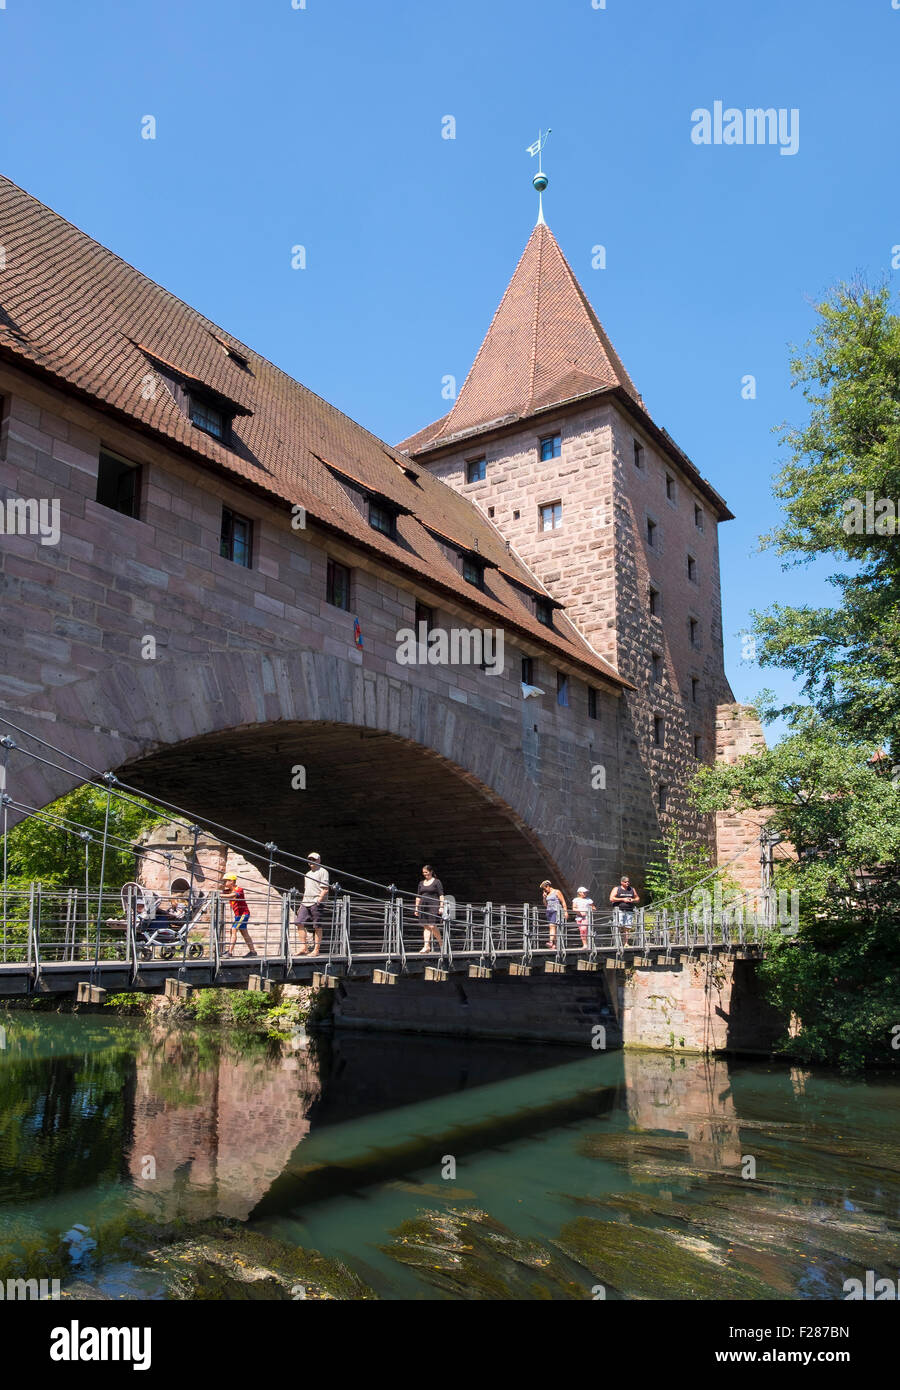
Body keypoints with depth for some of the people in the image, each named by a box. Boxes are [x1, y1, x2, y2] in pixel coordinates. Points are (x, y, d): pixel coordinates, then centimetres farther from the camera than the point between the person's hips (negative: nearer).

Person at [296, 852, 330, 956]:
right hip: (306, 903, 8)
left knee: (317, 927, -4)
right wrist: (301, 905, 22)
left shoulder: (323, 872, -1)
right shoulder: (307, 874, 23)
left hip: (316, 902, -8)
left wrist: (319, 900, -20)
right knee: (300, 923, -3)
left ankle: (316, 949, 0)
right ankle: (304, 947, 2)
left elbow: (325, 889, -9)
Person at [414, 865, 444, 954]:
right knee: (426, 927, 1)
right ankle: (426, 945, 0)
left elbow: (441, 895, -3)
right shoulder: (421, 883, 16)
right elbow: (418, 897, 18)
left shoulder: (437, 882, 1)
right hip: (423, 906, 5)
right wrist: (416, 908, 12)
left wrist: (441, 907, -12)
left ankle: (440, 943, 8)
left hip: (433, 906, -5)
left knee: (432, 926, -11)